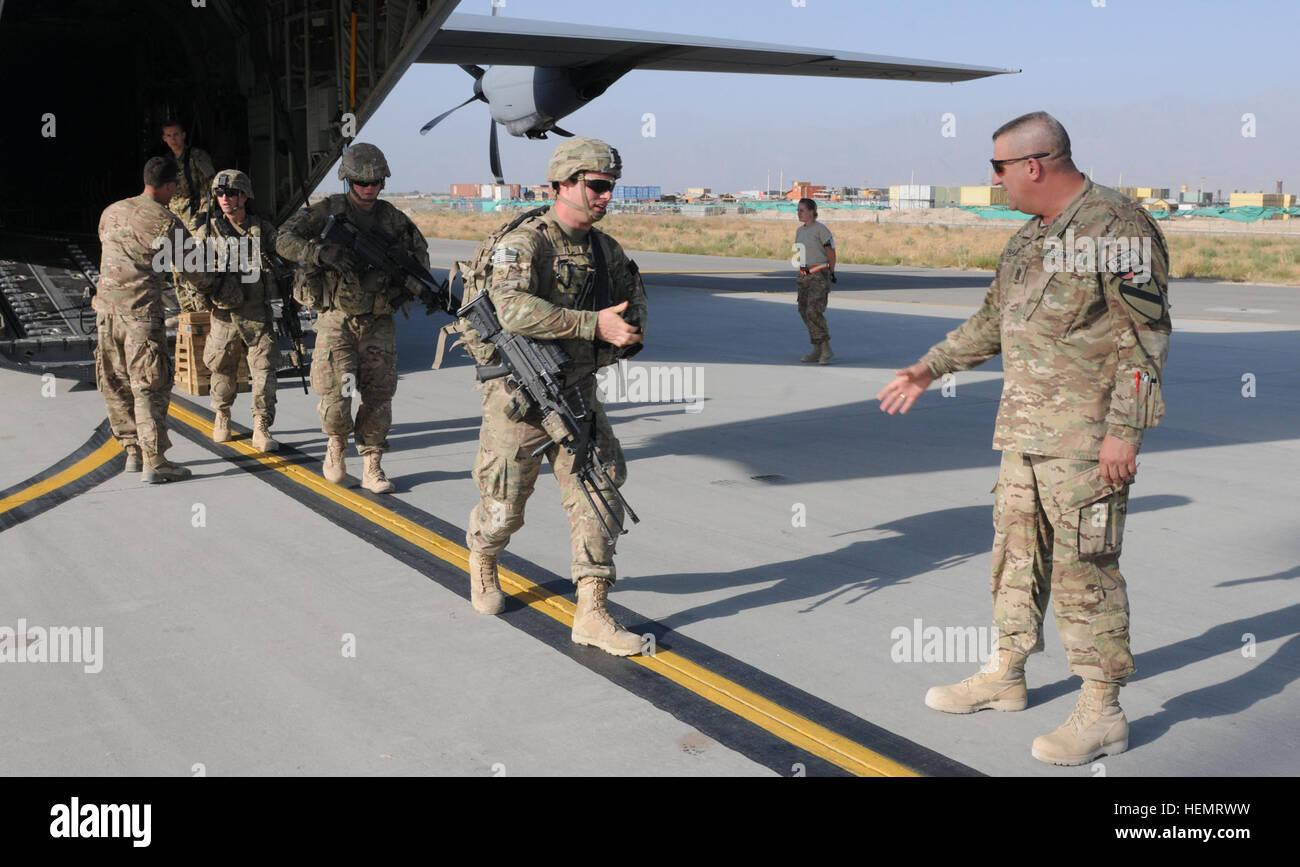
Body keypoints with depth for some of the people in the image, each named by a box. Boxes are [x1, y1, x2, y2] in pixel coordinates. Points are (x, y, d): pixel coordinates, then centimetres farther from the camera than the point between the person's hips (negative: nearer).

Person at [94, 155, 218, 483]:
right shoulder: (166, 222, -7)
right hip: (140, 311, -7)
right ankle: (154, 461, -5)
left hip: (105, 306, 7)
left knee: (116, 385, 14)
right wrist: (207, 284, 23)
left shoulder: (111, 212, 12)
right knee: (149, 387, -4)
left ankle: (133, 452, 22)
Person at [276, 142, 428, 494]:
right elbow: (284, 239, -10)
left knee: (378, 396, 3)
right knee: (336, 392, -12)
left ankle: (371, 467, 14)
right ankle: (337, 442, 18)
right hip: (337, 319, -3)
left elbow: (420, 251, 20)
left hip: (379, 323, 3)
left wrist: (410, 287, 3)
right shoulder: (327, 211, -3)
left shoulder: (392, 218, 6)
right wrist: (323, 253, -26)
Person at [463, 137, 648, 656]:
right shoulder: (524, 243, -16)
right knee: (504, 508, 8)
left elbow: (632, 303, 21)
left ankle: (591, 614, 1)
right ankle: (482, 562, 42)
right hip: (519, 398, -5)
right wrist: (595, 324, -36)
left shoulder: (607, 250, 6)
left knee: (599, 495, -4)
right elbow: (514, 310, -33)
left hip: (577, 395, 6)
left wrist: (624, 333, -3)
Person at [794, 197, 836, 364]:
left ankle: (827, 350, -10)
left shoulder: (821, 230, -11)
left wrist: (831, 274, 2)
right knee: (805, 312, 5)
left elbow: (831, 252, -7)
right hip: (804, 276, 8)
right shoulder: (800, 231, 12)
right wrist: (803, 272, 15)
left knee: (814, 312, -18)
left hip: (820, 276, -8)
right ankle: (817, 351, 12)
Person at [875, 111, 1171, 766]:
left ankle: (1102, 713, 5)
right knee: (1015, 552, 16)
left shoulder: (1117, 228, -12)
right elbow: (992, 320, 26)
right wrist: (928, 370, 27)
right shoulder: (1028, 239, 16)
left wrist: (1124, 429, -21)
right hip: (1023, 430, 9)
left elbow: (1144, 336, -16)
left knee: (1083, 567, -5)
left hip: (1086, 436, -9)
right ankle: (1005, 676, 30)